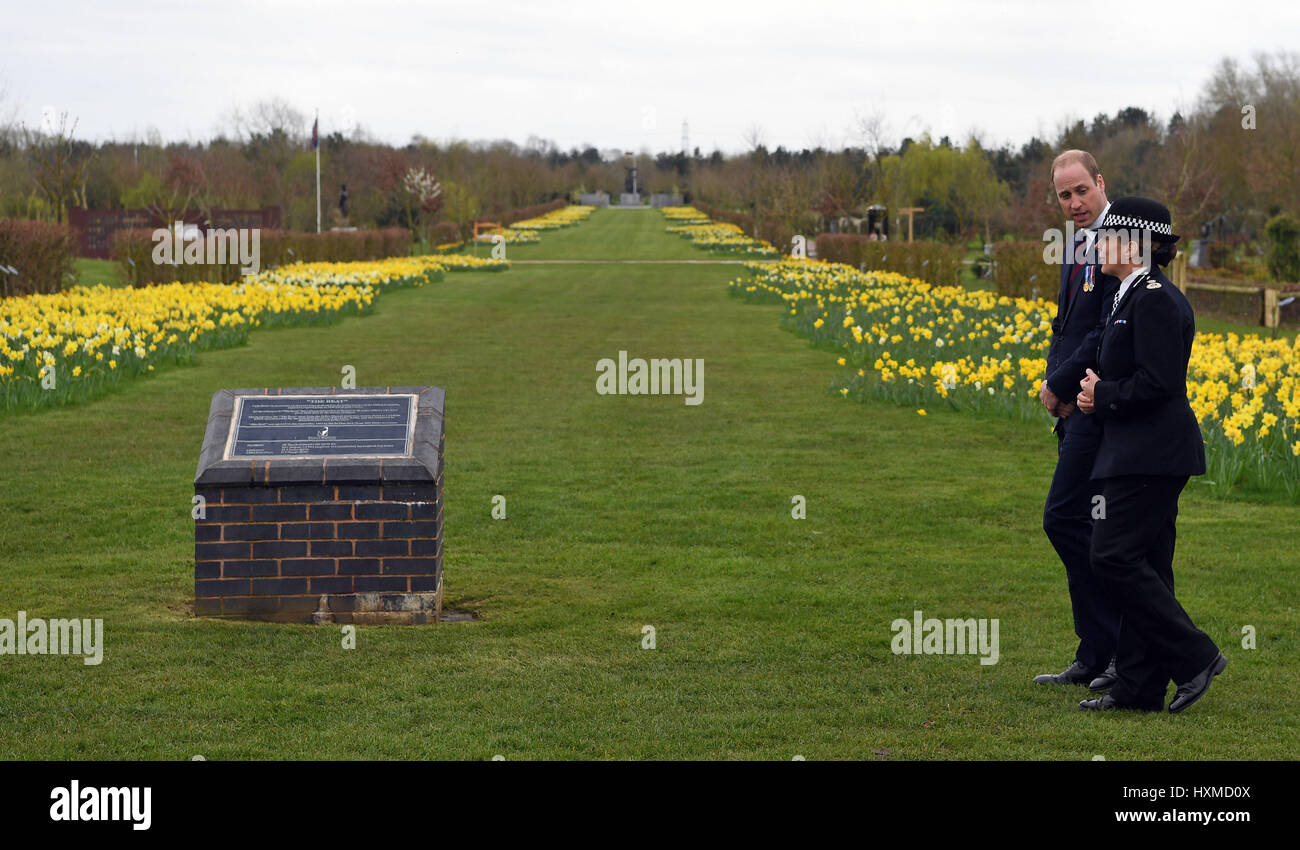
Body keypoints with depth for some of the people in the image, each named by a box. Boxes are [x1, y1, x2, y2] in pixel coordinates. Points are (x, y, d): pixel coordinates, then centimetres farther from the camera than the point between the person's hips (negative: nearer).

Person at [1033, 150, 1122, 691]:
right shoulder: (1078, 248, 17)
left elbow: (1112, 333, -21)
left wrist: (1060, 386, -13)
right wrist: (1054, 384, 3)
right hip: (1077, 405, 10)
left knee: (1065, 517, -11)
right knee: (1081, 524, 11)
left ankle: (1123, 651, -4)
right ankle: (1096, 658, 17)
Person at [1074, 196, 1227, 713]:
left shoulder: (1154, 298, -16)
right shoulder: (1136, 295, 17)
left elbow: (1157, 382, -23)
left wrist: (1104, 396, -10)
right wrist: (1096, 390, 5)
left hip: (1151, 455, -11)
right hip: (1142, 453, 11)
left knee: (1114, 558, -10)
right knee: (1144, 564, 9)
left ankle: (1195, 656, -4)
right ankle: (1139, 688, 12)